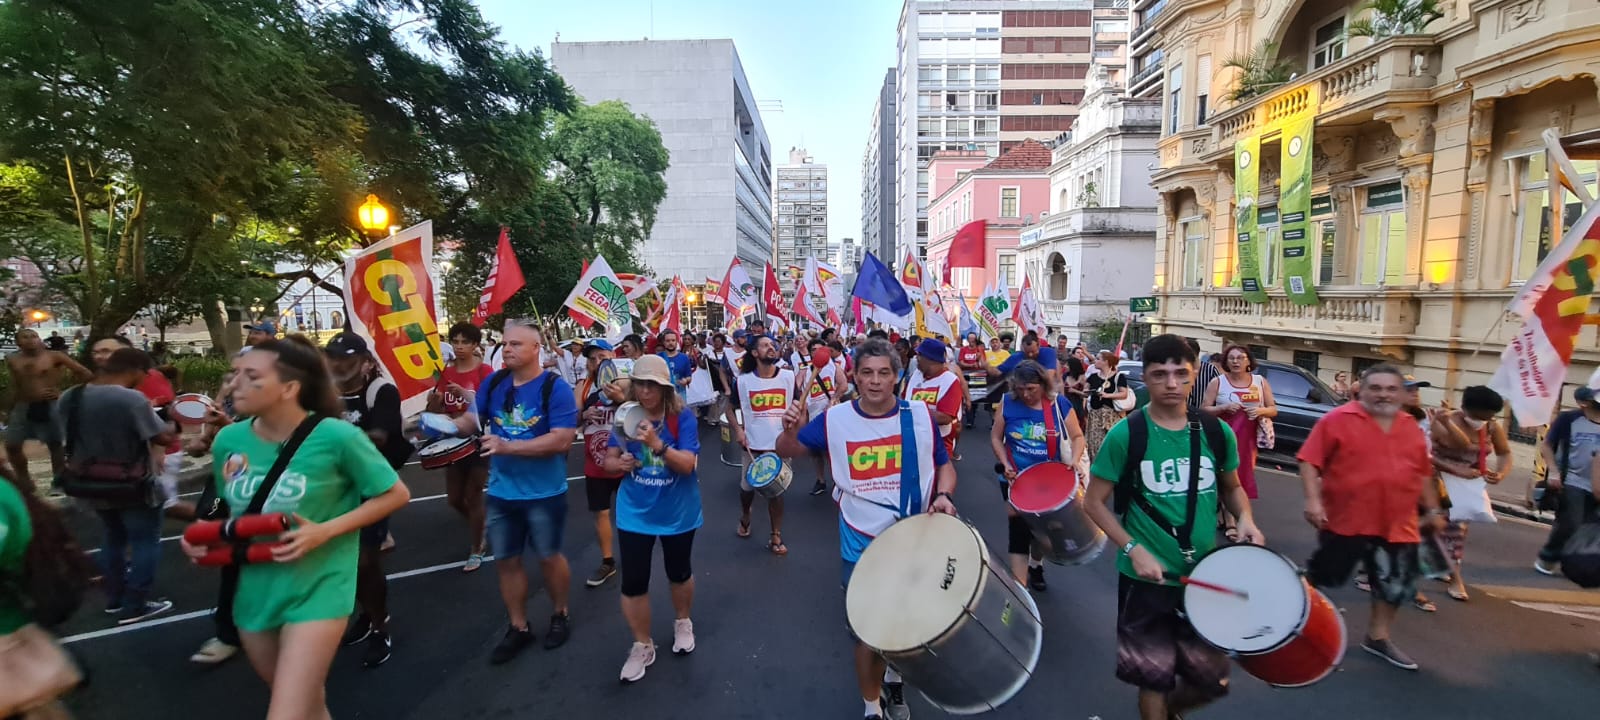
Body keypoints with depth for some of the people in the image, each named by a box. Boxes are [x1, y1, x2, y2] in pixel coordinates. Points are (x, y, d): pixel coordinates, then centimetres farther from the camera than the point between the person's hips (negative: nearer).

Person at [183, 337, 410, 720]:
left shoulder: (336, 436, -20)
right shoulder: (228, 439, -3)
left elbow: (396, 494, -12)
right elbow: (229, 508, 15)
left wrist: (325, 531, -20)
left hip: (317, 590, -6)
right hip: (254, 592, 6)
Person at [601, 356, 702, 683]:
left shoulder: (682, 416, -17)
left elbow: (688, 464, -24)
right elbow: (609, 459, -1)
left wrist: (657, 445, -40)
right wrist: (617, 463, -25)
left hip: (677, 512, -2)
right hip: (635, 513, 2)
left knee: (678, 573, 18)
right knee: (633, 581, 4)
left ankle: (682, 623, 47)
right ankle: (642, 646, 27)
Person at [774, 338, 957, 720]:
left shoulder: (921, 416, -8)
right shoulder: (834, 419, -11)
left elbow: (944, 465, 5)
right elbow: (788, 452, -2)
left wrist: (943, 495, -15)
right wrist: (791, 430, -24)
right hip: (861, 548, -2)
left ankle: (894, 678, 54)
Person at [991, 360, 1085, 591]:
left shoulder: (1060, 404, -10)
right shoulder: (1008, 403, -10)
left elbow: (1077, 437, -1)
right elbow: (996, 437, -1)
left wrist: (1074, 461, -18)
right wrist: (1005, 464, -14)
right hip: (1016, 479, -1)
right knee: (1018, 531, -3)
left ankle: (1036, 567, 47)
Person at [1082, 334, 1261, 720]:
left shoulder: (1216, 432, -3)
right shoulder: (1125, 435, -15)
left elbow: (1232, 487, 15)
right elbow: (1095, 502, -8)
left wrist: (1245, 519, -6)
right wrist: (1134, 550, -18)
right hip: (1146, 579, -4)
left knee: (1212, 680, 18)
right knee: (1154, 680, 12)